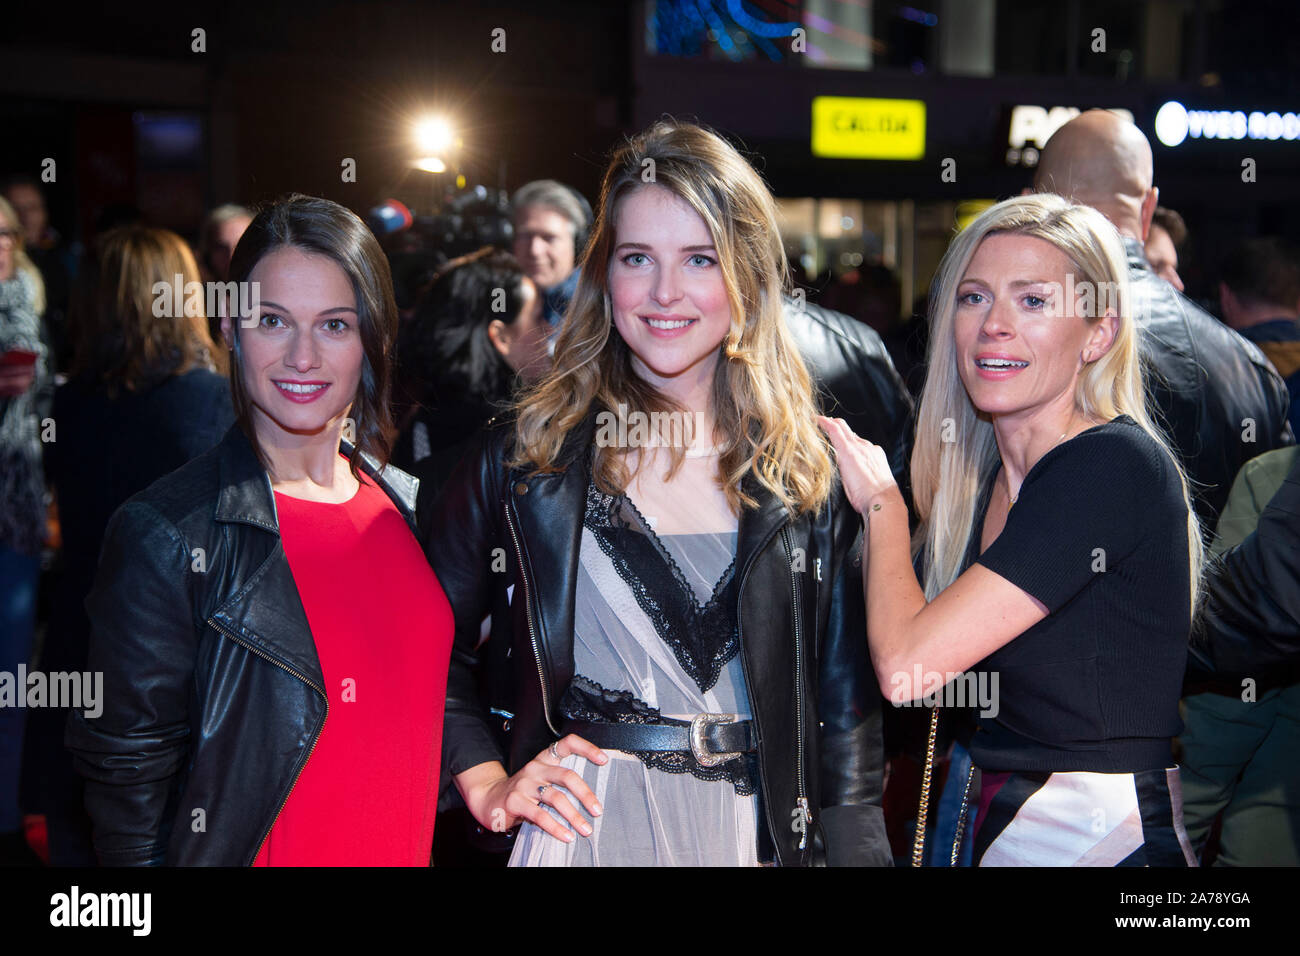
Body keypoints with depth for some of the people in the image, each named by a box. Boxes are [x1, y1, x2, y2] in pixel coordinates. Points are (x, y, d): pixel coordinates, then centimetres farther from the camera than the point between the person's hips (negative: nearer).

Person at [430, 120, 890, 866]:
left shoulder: (810, 470, 0)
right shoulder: (529, 456, -3)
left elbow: (847, 707, 0)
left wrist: (853, 850, -5)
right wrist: (487, 787, -2)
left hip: (762, 832, 2)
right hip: (583, 828, -1)